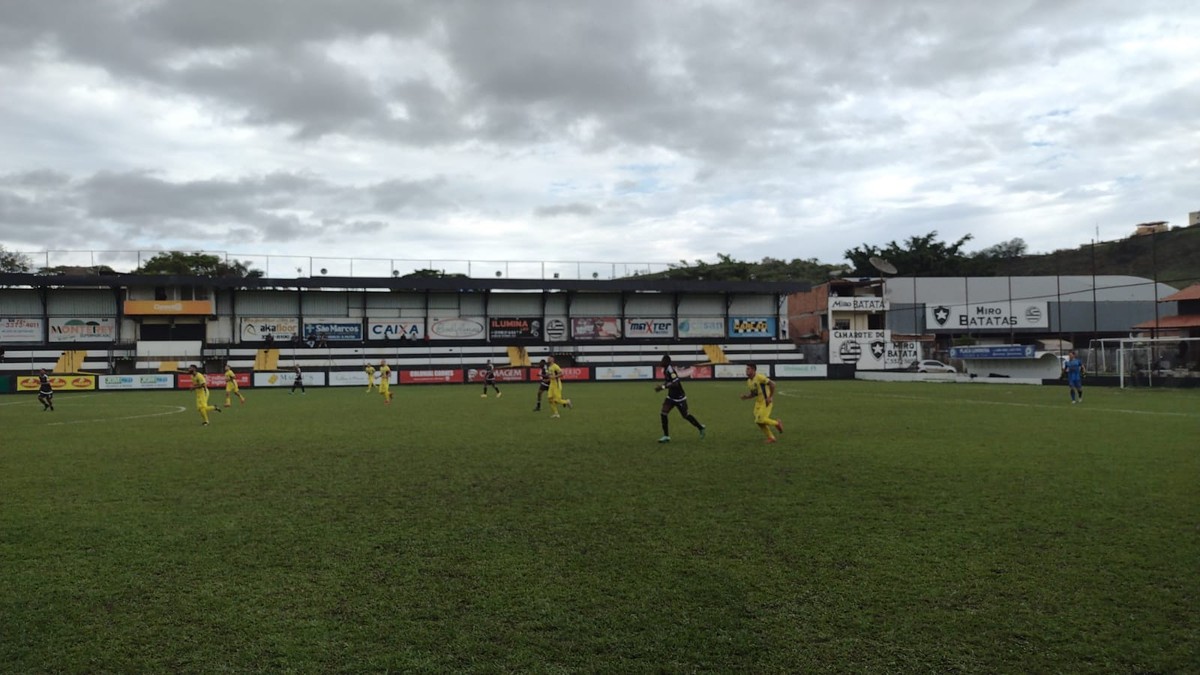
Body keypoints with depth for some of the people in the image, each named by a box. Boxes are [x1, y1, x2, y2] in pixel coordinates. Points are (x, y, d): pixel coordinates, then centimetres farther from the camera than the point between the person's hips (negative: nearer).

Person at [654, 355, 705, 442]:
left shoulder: (670, 370, -25)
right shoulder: (665, 370, 2)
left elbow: (675, 384, -33)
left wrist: (663, 387, -33)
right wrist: (662, 385, 0)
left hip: (679, 397, -8)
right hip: (671, 397, 8)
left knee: (685, 415, 8)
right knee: (663, 413, -7)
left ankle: (701, 428, 32)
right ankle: (666, 436, -2)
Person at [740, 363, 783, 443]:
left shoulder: (759, 377, -19)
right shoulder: (748, 381, 8)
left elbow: (772, 384, -19)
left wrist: (770, 397, -19)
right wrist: (746, 396, -2)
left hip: (766, 402, -8)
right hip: (758, 402, 8)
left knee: (761, 420, -14)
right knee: (758, 421, 4)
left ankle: (777, 423, 12)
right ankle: (771, 438, 17)